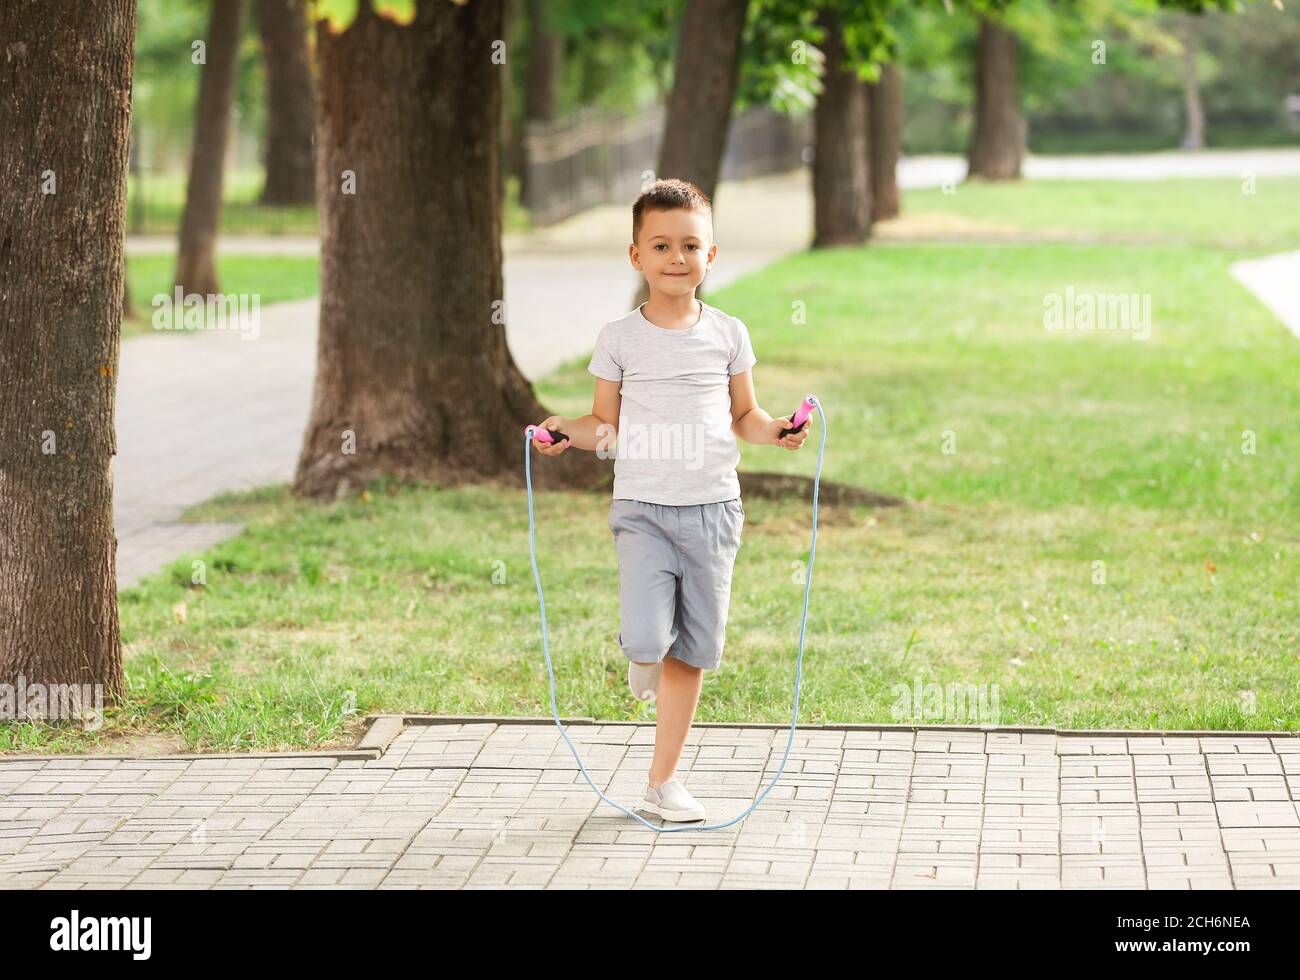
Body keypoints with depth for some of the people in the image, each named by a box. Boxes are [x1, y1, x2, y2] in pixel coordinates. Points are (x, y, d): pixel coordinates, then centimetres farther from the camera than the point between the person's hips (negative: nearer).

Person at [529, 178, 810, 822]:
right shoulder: (620, 338, 1)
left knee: (693, 651, 5)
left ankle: (662, 781, 16)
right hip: (642, 507, -2)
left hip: (713, 507, 2)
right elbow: (606, 423, 9)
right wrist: (568, 432, -11)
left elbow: (743, 415, 14)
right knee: (646, 640, -19)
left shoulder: (727, 334, 5)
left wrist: (772, 430, -6)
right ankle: (644, 661, 21)